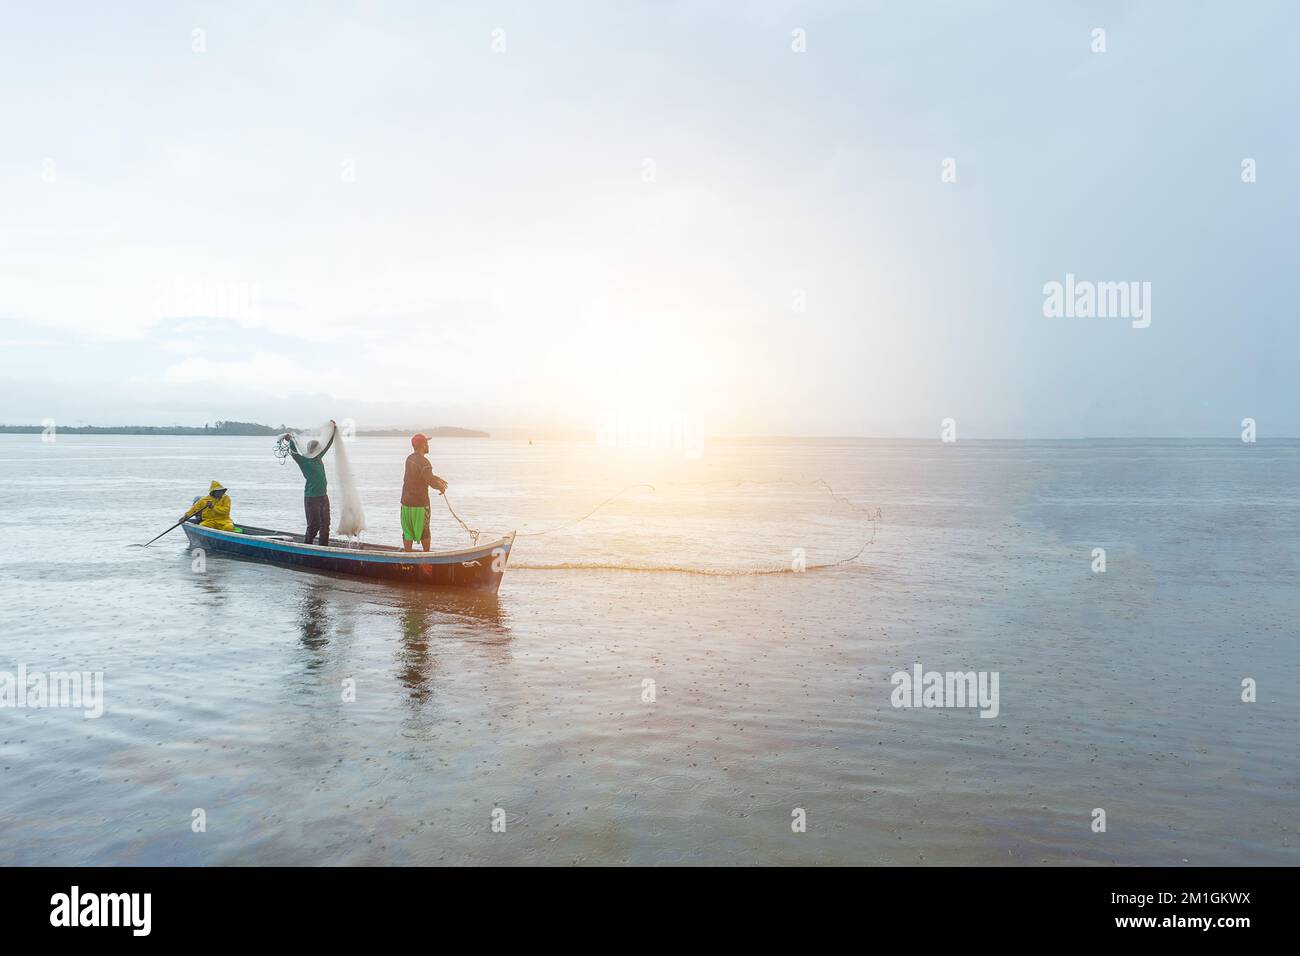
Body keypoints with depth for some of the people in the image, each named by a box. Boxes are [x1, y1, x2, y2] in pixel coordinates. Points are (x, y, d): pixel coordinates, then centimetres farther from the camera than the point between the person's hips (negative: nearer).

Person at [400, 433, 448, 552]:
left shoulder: (409, 458, 5)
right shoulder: (424, 463, -21)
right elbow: (432, 483, -24)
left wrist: (438, 479, 10)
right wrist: (442, 487, -5)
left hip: (406, 502, 6)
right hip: (420, 503, -6)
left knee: (407, 531, 11)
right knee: (424, 531, 11)